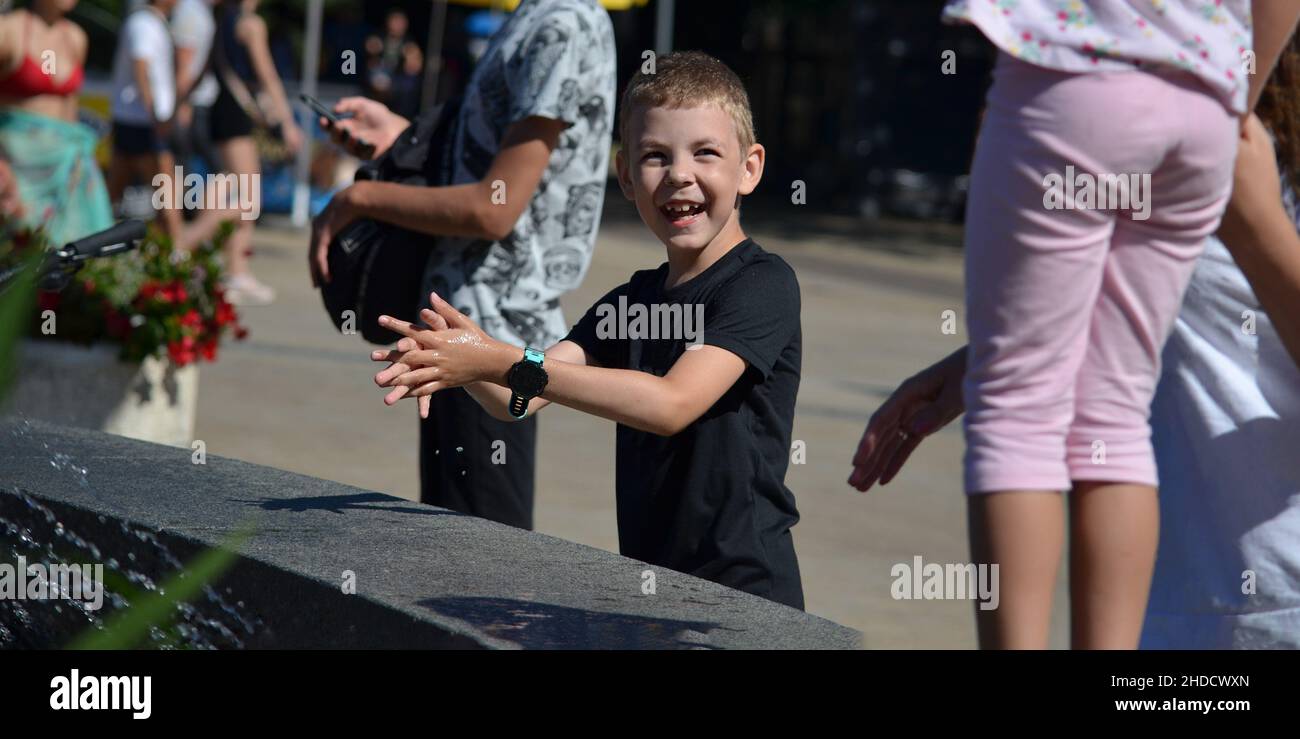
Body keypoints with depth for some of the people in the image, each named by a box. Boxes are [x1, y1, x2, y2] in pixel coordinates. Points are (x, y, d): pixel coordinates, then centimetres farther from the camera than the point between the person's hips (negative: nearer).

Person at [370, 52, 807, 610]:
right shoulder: (633, 297, 11)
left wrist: (506, 364, -26)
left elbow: (672, 403, -23)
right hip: (651, 584, 7)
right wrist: (466, 361, -21)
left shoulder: (763, 284, -11)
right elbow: (517, 402, 2)